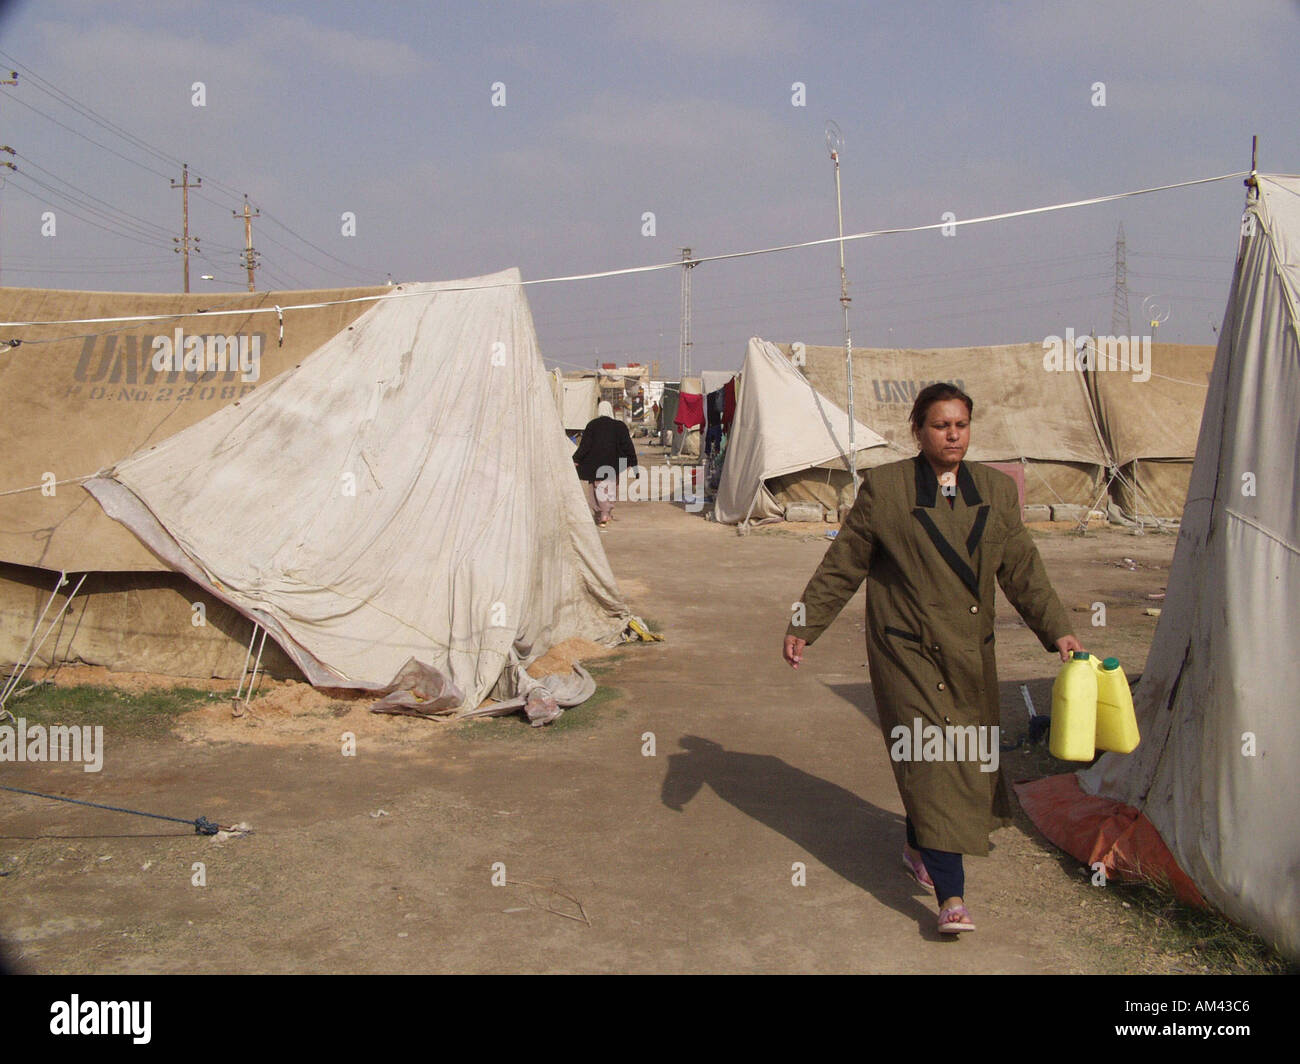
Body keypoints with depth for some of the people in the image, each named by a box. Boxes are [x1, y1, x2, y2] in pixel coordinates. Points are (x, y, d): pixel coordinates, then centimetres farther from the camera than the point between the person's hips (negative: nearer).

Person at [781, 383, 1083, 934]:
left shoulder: (997, 490, 7)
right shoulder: (883, 488, -5)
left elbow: (1022, 570, 9)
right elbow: (841, 566, -1)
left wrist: (1058, 630, 2)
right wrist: (803, 626, -4)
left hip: (971, 653, 5)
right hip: (907, 651, -5)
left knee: (966, 760, 13)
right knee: (930, 761, -10)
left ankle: (919, 849, 39)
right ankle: (951, 897, -9)